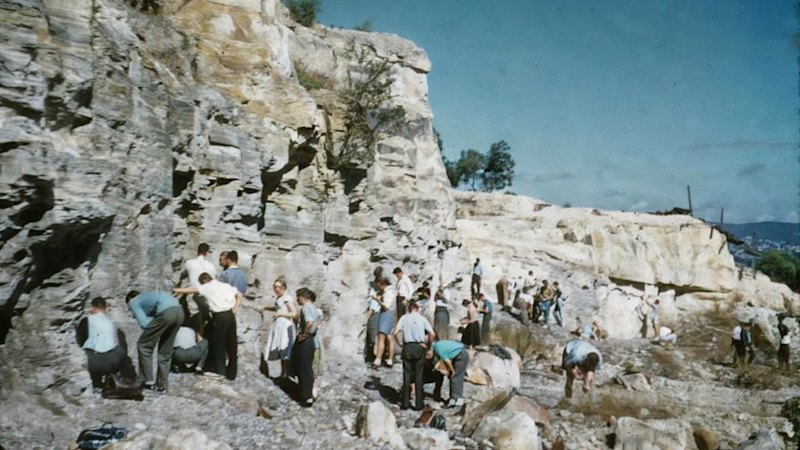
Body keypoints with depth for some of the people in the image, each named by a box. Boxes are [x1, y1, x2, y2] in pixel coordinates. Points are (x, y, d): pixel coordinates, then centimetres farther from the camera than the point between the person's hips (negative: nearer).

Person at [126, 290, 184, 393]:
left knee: (143, 346, 12)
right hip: (179, 311, 7)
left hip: (166, 312, -7)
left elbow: (144, 323, 6)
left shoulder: (133, 302, 21)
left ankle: (147, 381, 15)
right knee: (165, 351, 20)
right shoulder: (147, 297, 41)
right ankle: (162, 386, 24)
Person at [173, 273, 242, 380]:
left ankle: (220, 372, 16)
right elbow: (239, 296, 13)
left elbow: (191, 290, 4)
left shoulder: (207, 287, 2)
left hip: (220, 317, -5)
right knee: (231, 344, 11)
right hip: (230, 315, 5)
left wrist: (176, 290, 17)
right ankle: (231, 373, 19)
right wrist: (234, 310, 10)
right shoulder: (226, 285, 16)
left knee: (219, 344, 8)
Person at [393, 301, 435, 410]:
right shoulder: (422, 318, 5)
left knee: (407, 375, 8)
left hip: (407, 347, 0)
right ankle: (418, 403, 10)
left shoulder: (404, 318, 5)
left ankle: (405, 403, 10)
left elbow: (395, 332, -7)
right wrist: (428, 346, 6)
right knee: (418, 375, 7)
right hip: (419, 347, 0)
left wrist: (400, 343, 6)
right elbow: (432, 334, -6)